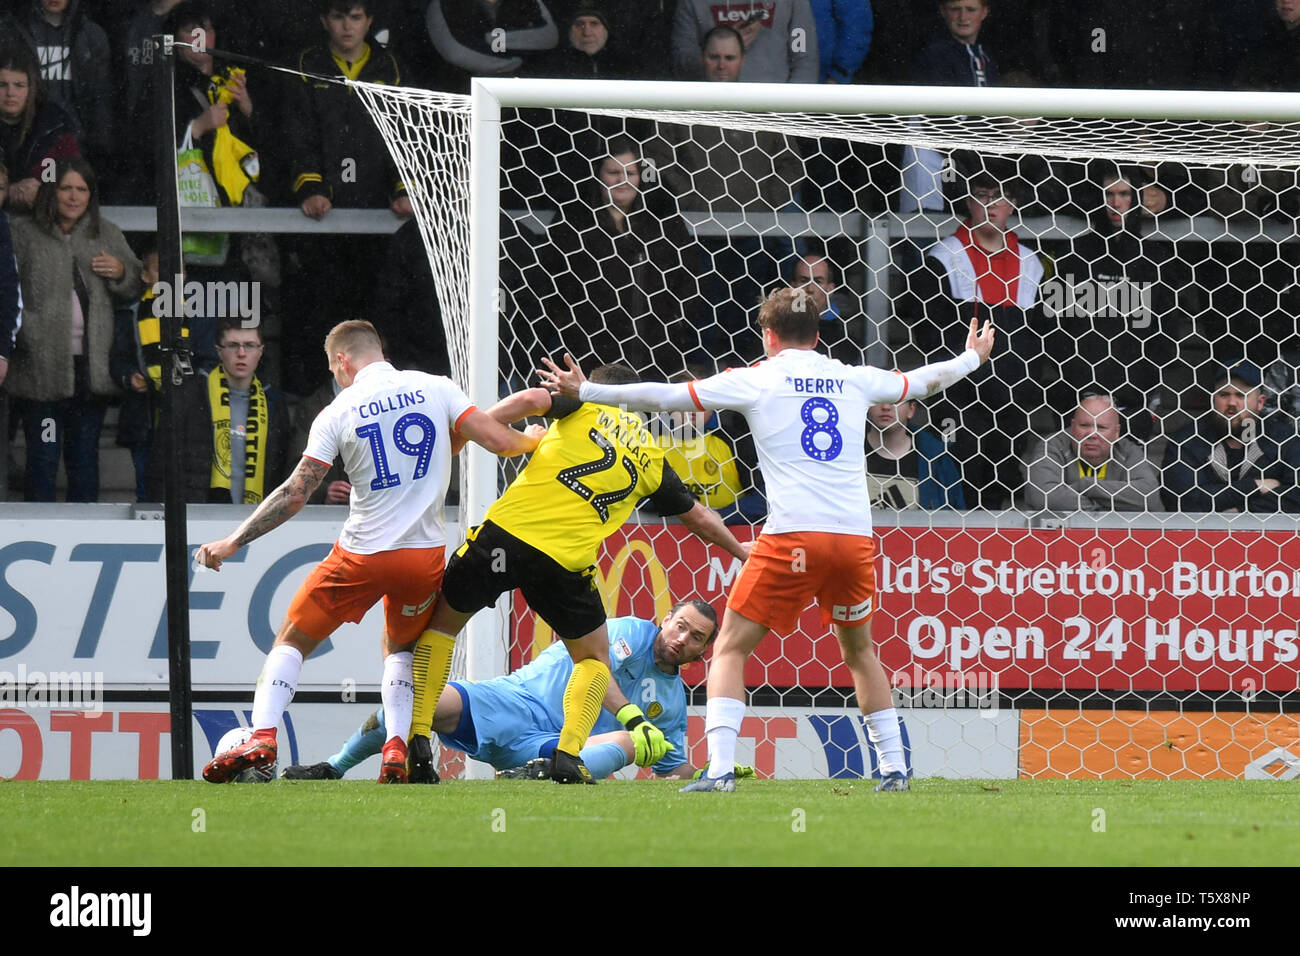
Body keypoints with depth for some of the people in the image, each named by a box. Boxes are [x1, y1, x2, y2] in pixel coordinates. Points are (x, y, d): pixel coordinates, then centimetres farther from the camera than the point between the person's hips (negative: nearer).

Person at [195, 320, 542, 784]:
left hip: (361, 555, -2)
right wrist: (534, 440, 19)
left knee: (292, 640, 14)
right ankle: (398, 751, 8)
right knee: (401, 648, 27)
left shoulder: (338, 413, -4)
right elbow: (499, 441, -4)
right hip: (425, 554, 3)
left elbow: (295, 494, -6)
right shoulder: (435, 388, 0)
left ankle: (262, 737, -3)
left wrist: (233, 542, 1)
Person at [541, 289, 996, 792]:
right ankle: (894, 767, 23)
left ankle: (720, 769, -14)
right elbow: (921, 382, 34)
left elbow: (665, 396, 5)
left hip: (792, 538, -4)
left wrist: (585, 391, 14)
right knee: (860, 650, 25)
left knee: (730, 649, 3)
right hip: (856, 537, 4)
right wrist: (973, 357, 54)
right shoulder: (855, 379, 16)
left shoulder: (755, 380, 6)